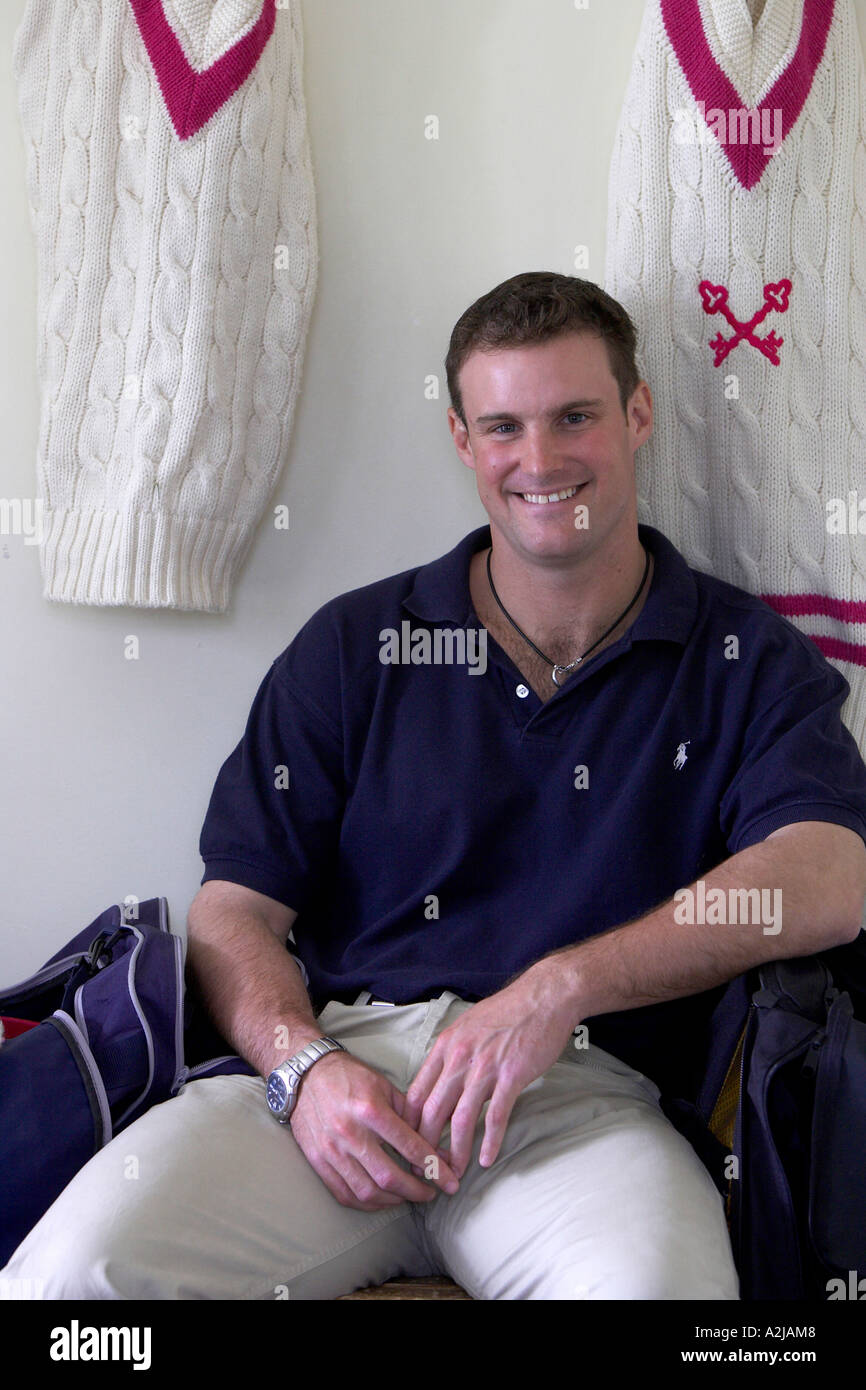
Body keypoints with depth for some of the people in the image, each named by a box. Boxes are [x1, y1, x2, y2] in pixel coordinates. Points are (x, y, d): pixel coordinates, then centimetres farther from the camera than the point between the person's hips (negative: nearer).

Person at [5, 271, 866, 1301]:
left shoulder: (749, 662, 10)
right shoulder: (355, 645, 14)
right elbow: (236, 907, 10)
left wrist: (559, 987, -17)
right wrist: (304, 1066, -11)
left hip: (585, 1092, 0)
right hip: (343, 1062, 1)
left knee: (650, 1284, -35)